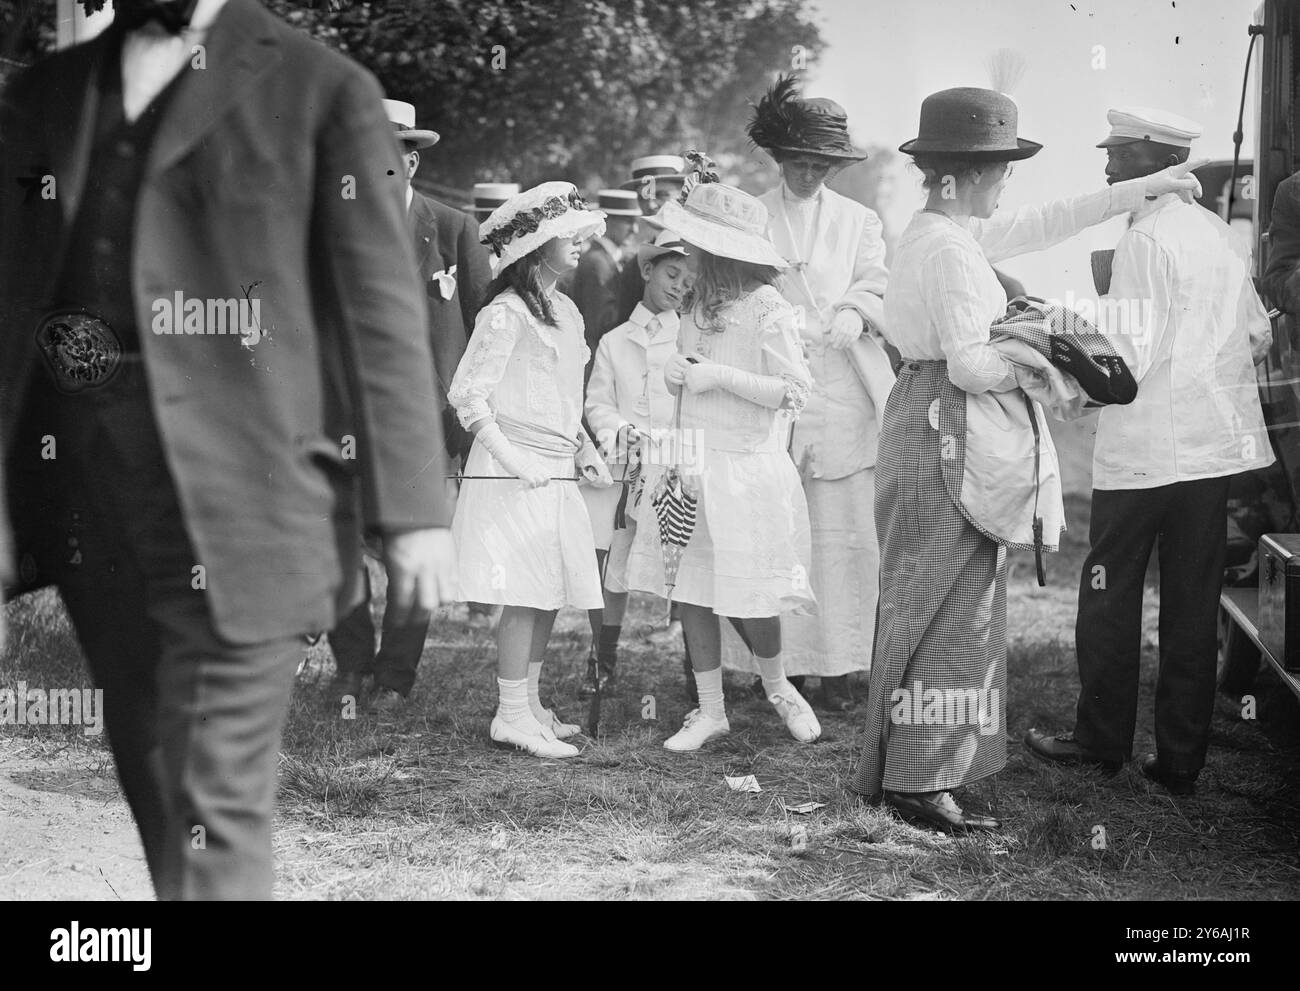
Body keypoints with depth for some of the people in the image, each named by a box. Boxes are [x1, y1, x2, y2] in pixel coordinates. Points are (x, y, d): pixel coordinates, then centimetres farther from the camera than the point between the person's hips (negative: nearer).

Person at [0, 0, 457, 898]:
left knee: (214, 805, -6)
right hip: (89, 510, 5)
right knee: (156, 787, 11)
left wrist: (414, 511, -4)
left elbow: (382, 313, -1)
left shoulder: (323, 90, 2)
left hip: (239, 507, -4)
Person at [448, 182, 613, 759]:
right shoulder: (506, 312, -10)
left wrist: (586, 450, 13)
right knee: (527, 595, -9)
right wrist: (513, 460, -19)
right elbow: (467, 394, -13)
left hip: (556, 473, 8)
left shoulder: (566, 313, 16)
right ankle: (512, 715, -3)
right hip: (512, 473, -8)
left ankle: (530, 704, 18)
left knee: (550, 596, 9)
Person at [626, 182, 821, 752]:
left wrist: (720, 377, -18)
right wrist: (677, 375, 1)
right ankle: (710, 710, 14)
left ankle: (778, 687, 25)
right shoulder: (701, 305, 11)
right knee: (690, 592, 5)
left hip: (744, 467, -7)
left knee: (746, 600, -2)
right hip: (692, 464, 7)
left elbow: (795, 391, -14)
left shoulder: (765, 308, -12)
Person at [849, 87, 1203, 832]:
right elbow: (970, 366, -22)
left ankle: (903, 766, 20)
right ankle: (922, 779, -2)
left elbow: (1039, 225, 20)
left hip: (933, 428, 10)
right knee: (950, 605, -5)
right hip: (950, 436, -10)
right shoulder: (950, 250, -18)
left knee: (931, 603, 14)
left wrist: (1142, 189, 22)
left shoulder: (945, 233, 12)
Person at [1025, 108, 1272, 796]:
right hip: (1215, 447, 7)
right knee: (1193, 605, 9)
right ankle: (1182, 758, 13)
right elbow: (1258, 339, 15)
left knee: (1110, 598, 8)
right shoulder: (1222, 235, 8)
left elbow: (1129, 359, -19)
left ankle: (1102, 739, 18)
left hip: (1143, 450, -7)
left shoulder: (1144, 240, -14)